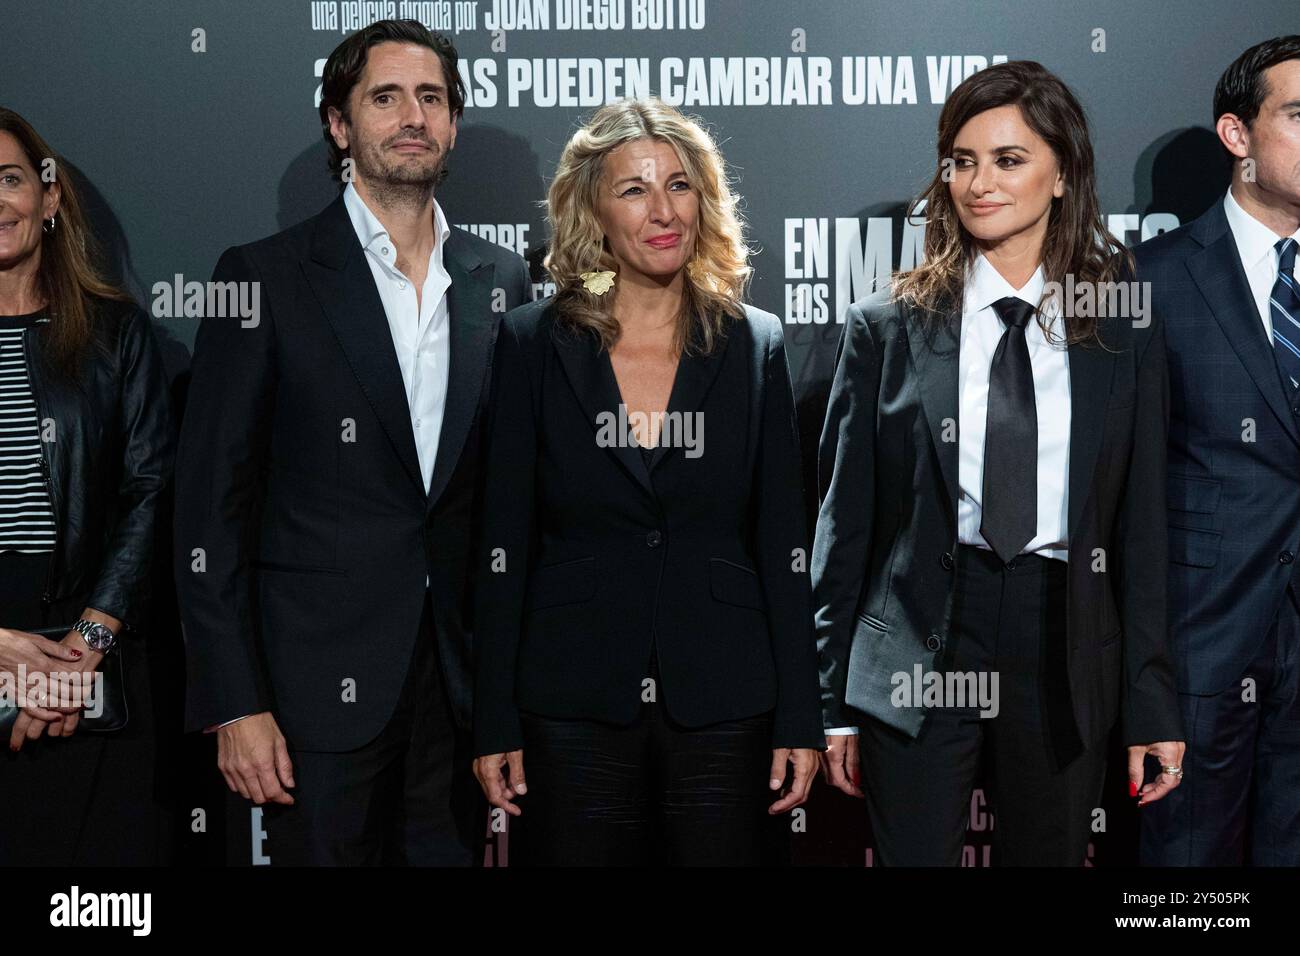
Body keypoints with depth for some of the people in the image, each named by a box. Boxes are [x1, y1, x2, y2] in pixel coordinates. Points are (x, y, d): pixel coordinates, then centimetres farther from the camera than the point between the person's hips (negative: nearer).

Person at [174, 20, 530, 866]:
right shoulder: (264, 279, -3)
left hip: (461, 677, 4)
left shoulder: (501, 279, 8)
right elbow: (211, 504, -5)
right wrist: (234, 705, -10)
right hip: (320, 686, -3)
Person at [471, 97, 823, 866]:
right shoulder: (535, 344, 1)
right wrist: (495, 725, -3)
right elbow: (504, 542, 1)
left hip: (722, 707, 1)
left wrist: (801, 719, 0)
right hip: (572, 708, -1)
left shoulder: (754, 344, 4)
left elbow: (782, 543, 4)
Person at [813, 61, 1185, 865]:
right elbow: (844, 520, 3)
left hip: (1065, 650, 1)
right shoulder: (888, 326, 2)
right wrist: (834, 702, 2)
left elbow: (1143, 526, 4)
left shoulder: (1124, 332, 3)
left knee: (1050, 853, 11)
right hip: (919, 649, -1)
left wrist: (1153, 706, 1)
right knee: (913, 855, 1)